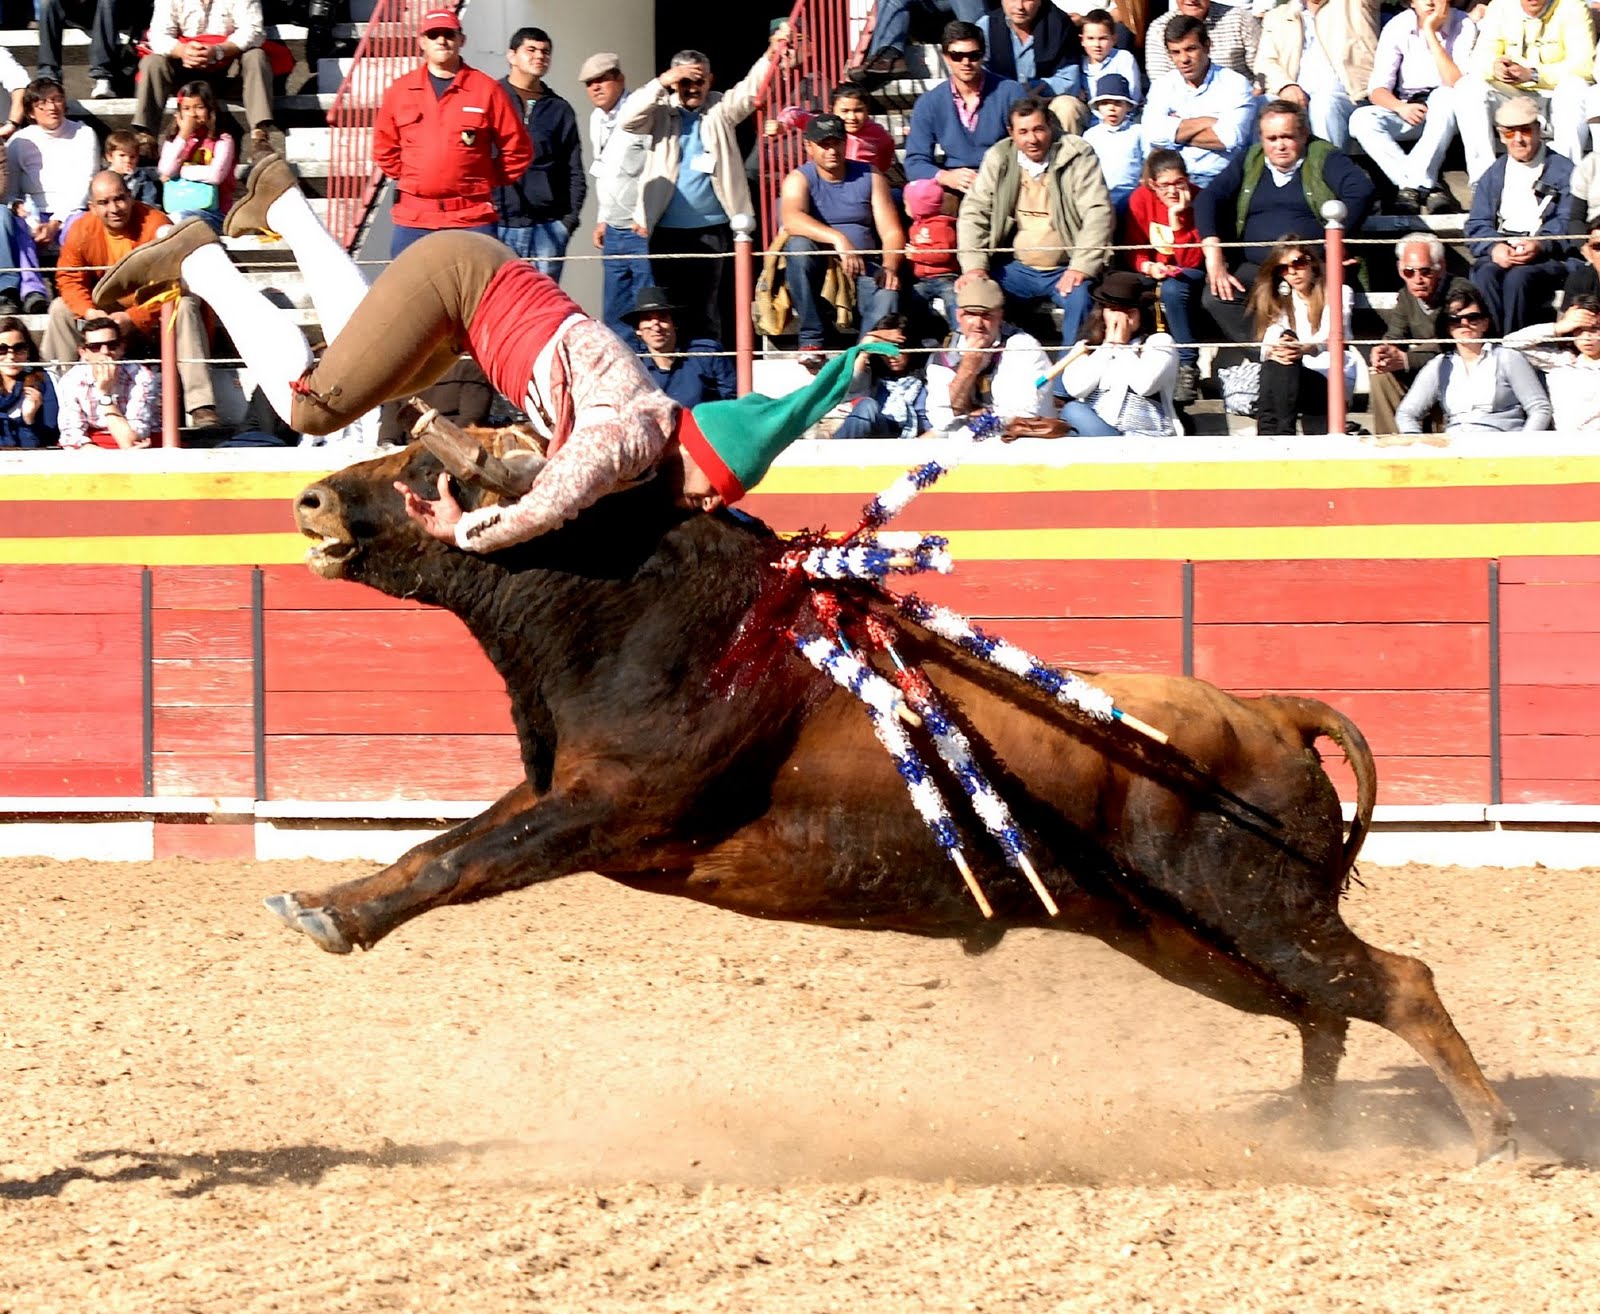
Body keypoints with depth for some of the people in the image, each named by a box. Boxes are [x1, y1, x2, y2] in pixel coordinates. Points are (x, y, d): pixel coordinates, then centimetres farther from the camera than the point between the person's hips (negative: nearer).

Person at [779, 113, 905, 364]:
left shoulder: (870, 177, 10)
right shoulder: (799, 180, 1)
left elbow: (892, 232, 3)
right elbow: (791, 220, -23)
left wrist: (889, 268, -19)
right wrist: (838, 239, -38)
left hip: (864, 267, 1)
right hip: (817, 271, -1)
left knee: (887, 294, -33)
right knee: (799, 246, -34)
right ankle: (810, 341, -29)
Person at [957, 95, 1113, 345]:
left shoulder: (1078, 156, -4)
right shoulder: (998, 159, 5)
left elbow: (1099, 213, -10)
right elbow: (973, 212, 4)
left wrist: (1081, 268, -21)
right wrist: (974, 266, -11)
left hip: (1065, 270, -3)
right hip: (1017, 268, 3)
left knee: (1080, 296, -34)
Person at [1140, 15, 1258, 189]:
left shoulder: (1234, 84, 2)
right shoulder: (1163, 85, 14)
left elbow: (1230, 137, -13)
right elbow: (1152, 133, -4)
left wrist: (1175, 132, -2)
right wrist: (1205, 122, -6)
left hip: (1217, 180, -2)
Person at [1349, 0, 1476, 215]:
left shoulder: (1464, 27, -9)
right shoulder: (1397, 27, -3)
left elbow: (1456, 84, -21)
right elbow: (1377, 89, -5)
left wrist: (1431, 34, -23)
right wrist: (1401, 107, -27)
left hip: (1444, 113, -2)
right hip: (1406, 110, 2)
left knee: (1445, 97, -36)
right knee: (1361, 120, -26)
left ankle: (1413, 184, -35)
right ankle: (1428, 188, -37)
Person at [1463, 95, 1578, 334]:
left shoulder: (1563, 171, 9)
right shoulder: (1493, 175, 22)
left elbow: (1568, 225, 0)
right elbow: (1477, 225, 12)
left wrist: (1540, 247, -20)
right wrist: (1494, 248, -11)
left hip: (1547, 257, -3)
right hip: (1501, 253, 3)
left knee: (1519, 277, -35)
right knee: (1484, 275, -32)